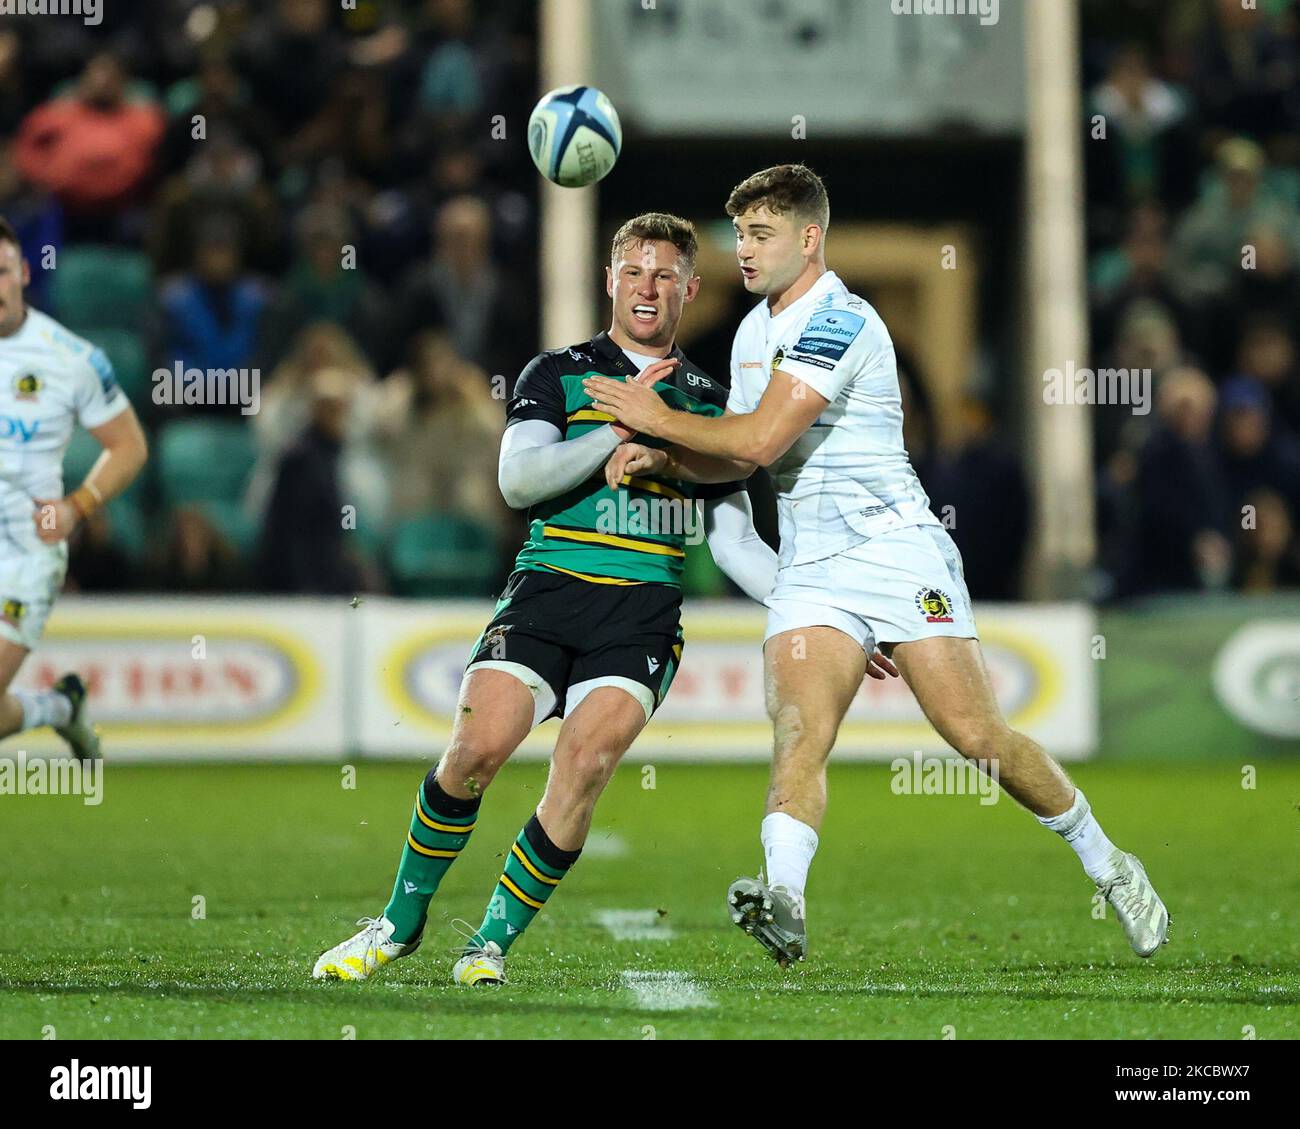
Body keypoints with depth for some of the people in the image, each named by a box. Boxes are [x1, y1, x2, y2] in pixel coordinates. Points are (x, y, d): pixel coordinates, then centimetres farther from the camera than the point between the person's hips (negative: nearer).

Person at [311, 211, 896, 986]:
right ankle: (400, 923, 0)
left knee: (586, 764, -22)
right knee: (478, 747, -20)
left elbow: (736, 544, 17)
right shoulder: (558, 374, 11)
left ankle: (493, 942, -7)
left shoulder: (711, 404, 18)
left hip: (645, 613, 1)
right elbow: (519, 478, -5)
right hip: (548, 591, -1)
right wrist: (622, 426, -12)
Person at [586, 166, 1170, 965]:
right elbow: (736, 459, 20)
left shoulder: (840, 322, -15)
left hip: (897, 555, -6)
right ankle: (784, 902, -38)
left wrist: (657, 418, -11)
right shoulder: (755, 330, 15)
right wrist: (660, 457, 0)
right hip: (809, 572, 6)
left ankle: (1108, 865, 13)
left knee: (979, 737, -7)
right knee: (800, 733, -18)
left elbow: (761, 438, -23)